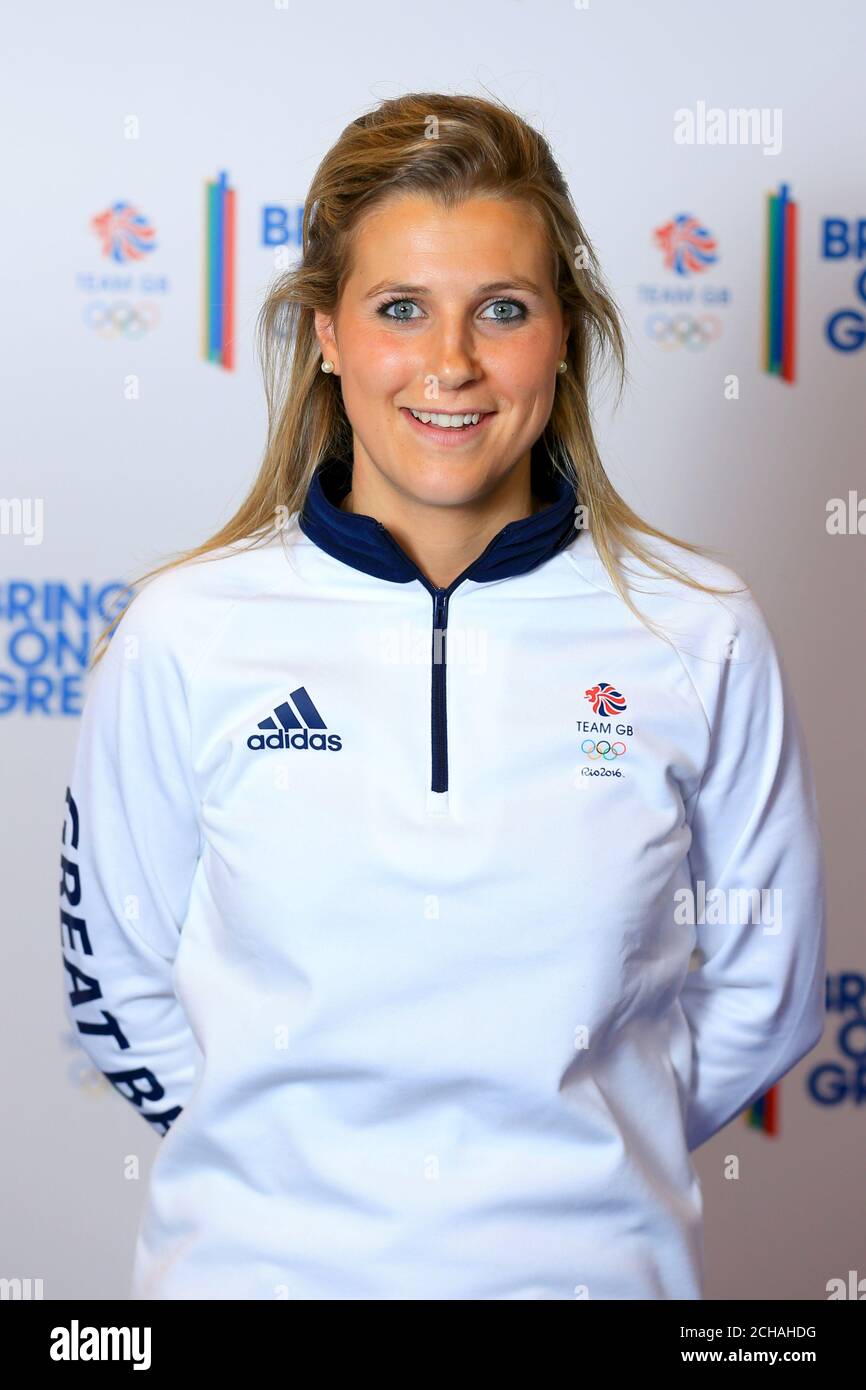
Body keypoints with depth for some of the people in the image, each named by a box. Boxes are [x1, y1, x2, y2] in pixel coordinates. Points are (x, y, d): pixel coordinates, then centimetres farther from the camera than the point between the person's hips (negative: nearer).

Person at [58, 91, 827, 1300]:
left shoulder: (700, 638, -8)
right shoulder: (185, 635, -8)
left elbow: (764, 988, 3)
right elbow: (120, 982, 2)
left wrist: (572, 1160, 2)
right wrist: (293, 1154, 1)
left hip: (589, 1259, 0)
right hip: (258, 1254, 0)